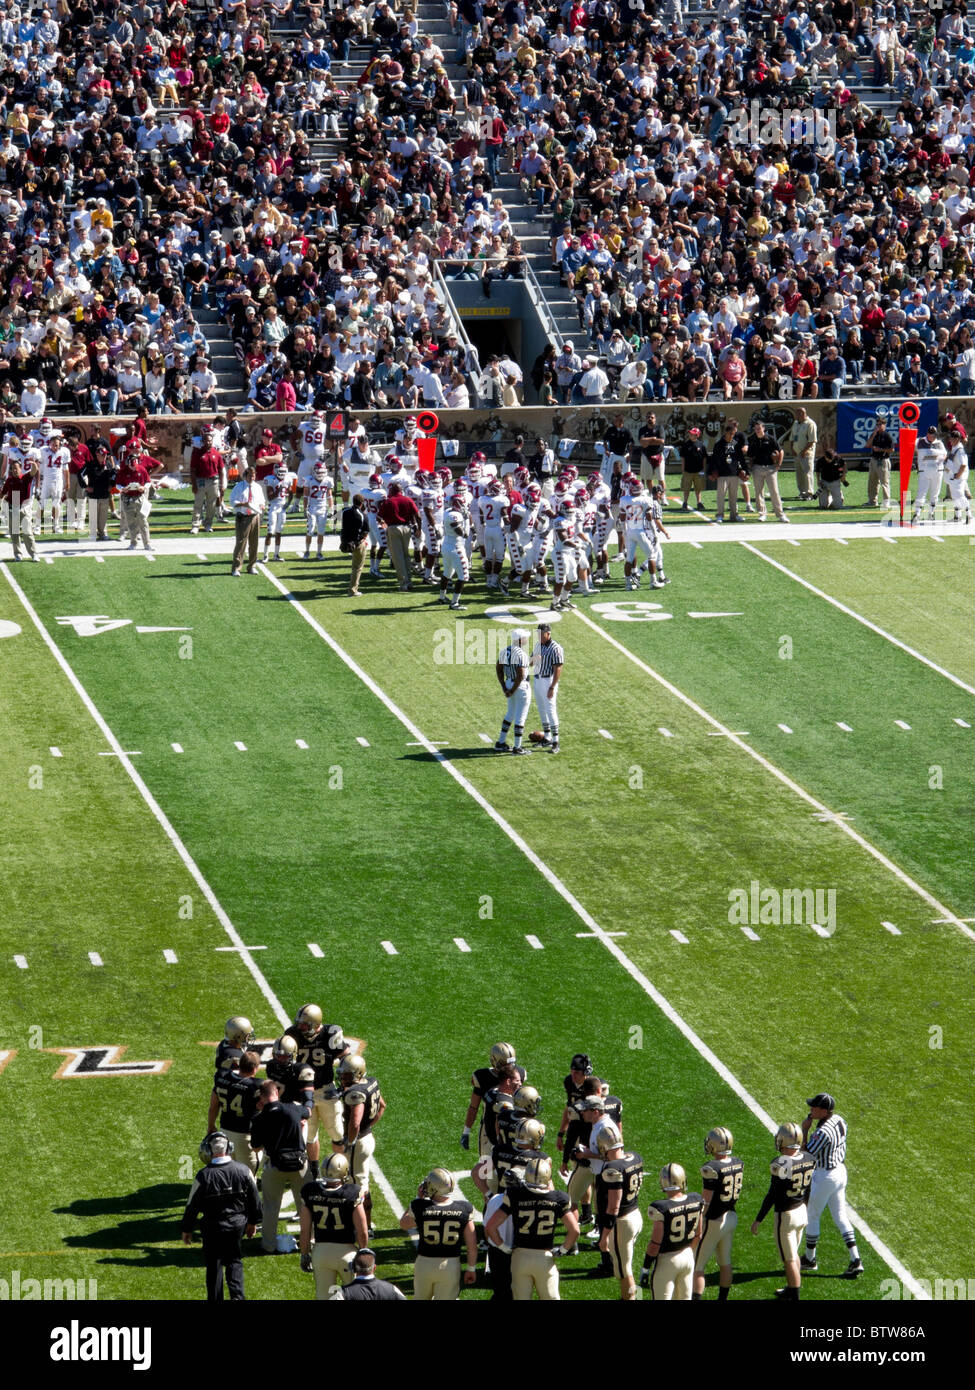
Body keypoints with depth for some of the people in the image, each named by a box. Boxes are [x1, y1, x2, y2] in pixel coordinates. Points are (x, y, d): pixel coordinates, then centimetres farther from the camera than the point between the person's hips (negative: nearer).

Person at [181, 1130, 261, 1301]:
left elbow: (192, 1205, -9)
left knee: (214, 1264, 12)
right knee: (234, 1261, 19)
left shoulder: (204, 1176, -18)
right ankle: (237, 1295, 5)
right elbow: (254, 1199, 3)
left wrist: (186, 1229, 4)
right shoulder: (243, 1170, -9)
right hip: (238, 1223, 3)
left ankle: (215, 1300, 19)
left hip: (213, 1226, -3)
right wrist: (252, 1222, 19)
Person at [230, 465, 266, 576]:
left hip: (255, 516, 4)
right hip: (243, 517, -4)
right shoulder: (239, 487, 0)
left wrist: (262, 505, -4)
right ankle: (235, 568, -7)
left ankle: (252, 566, 21)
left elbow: (262, 501, 19)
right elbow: (232, 501, -3)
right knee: (241, 542, -9)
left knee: (254, 543, 9)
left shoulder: (258, 487, 11)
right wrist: (242, 504, -19)